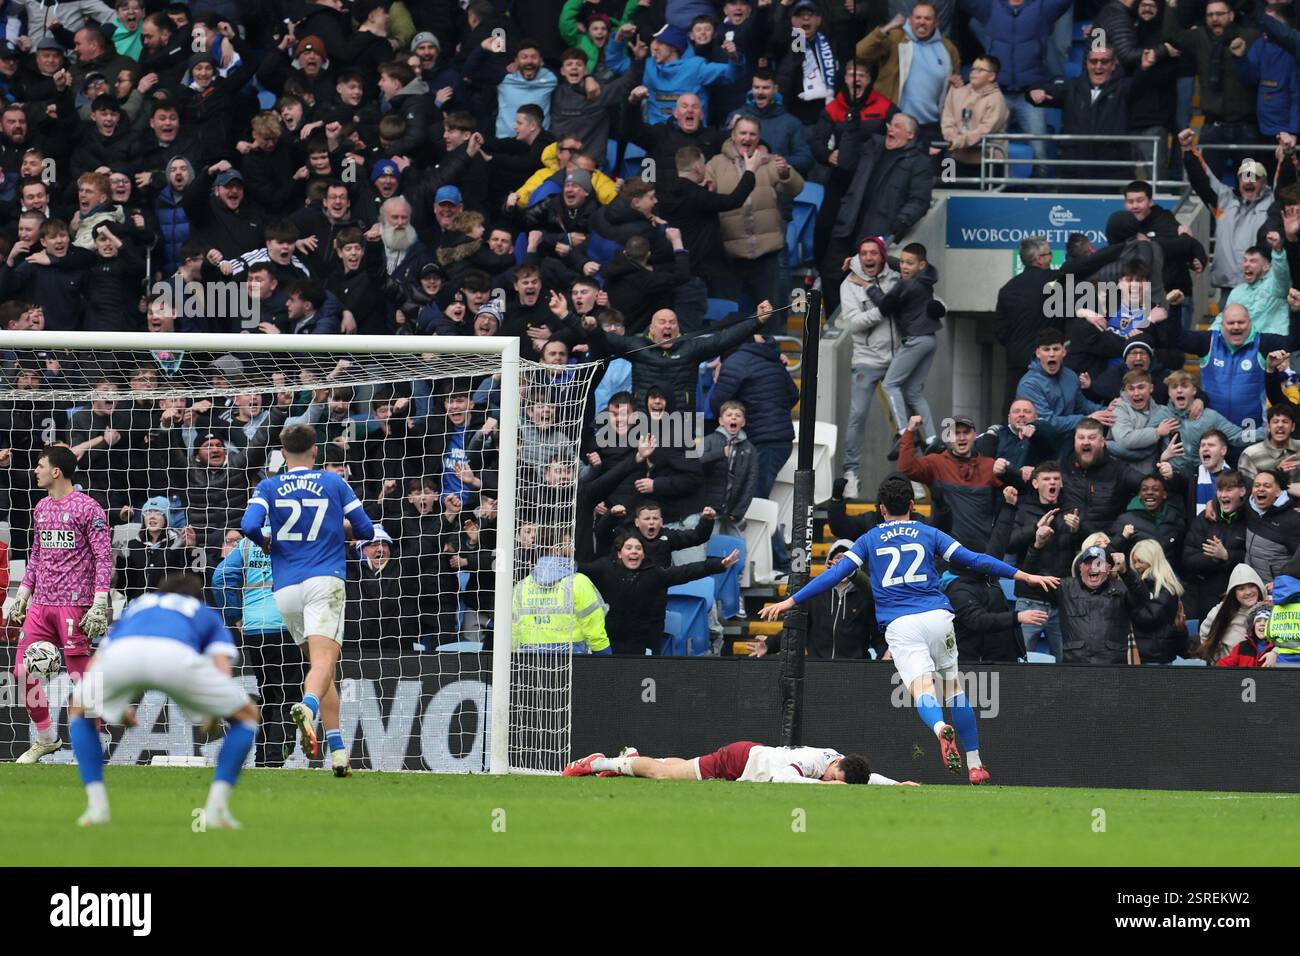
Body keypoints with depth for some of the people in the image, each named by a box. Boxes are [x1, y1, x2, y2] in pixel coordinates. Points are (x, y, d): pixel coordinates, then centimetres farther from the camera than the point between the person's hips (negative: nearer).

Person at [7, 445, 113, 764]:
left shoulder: (86, 508, -7)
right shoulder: (41, 508, 16)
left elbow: (104, 558, -9)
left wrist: (99, 604, -15)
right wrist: (22, 595, 17)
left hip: (74, 605, -7)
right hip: (41, 605, 7)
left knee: (80, 677, -5)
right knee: (23, 671, 3)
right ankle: (45, 738, 17)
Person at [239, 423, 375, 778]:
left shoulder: (268, 487, 9)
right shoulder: (333, 483, 10)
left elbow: (249, 526, -8)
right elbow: (366, 530, 13)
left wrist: (267, 544, 13)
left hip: (286, 589, 2)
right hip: (325, 582, -2)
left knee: (320, 663, 14)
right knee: (323, 661, -18)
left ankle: (337, 748, 7)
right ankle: (307, 707, -50)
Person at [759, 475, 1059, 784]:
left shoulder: (869, 540, 14)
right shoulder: (928, 534, 15)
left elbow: (835, 574, 10)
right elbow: (973, 560, 11)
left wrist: (790, 601, 14)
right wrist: (1025, 576, 14)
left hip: (900, 626, -1)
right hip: (937, 617, 1)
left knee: (921, 687, -15)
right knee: (953, 687, 13)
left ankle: (940, 728, -49)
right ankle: (975, 765, 13)